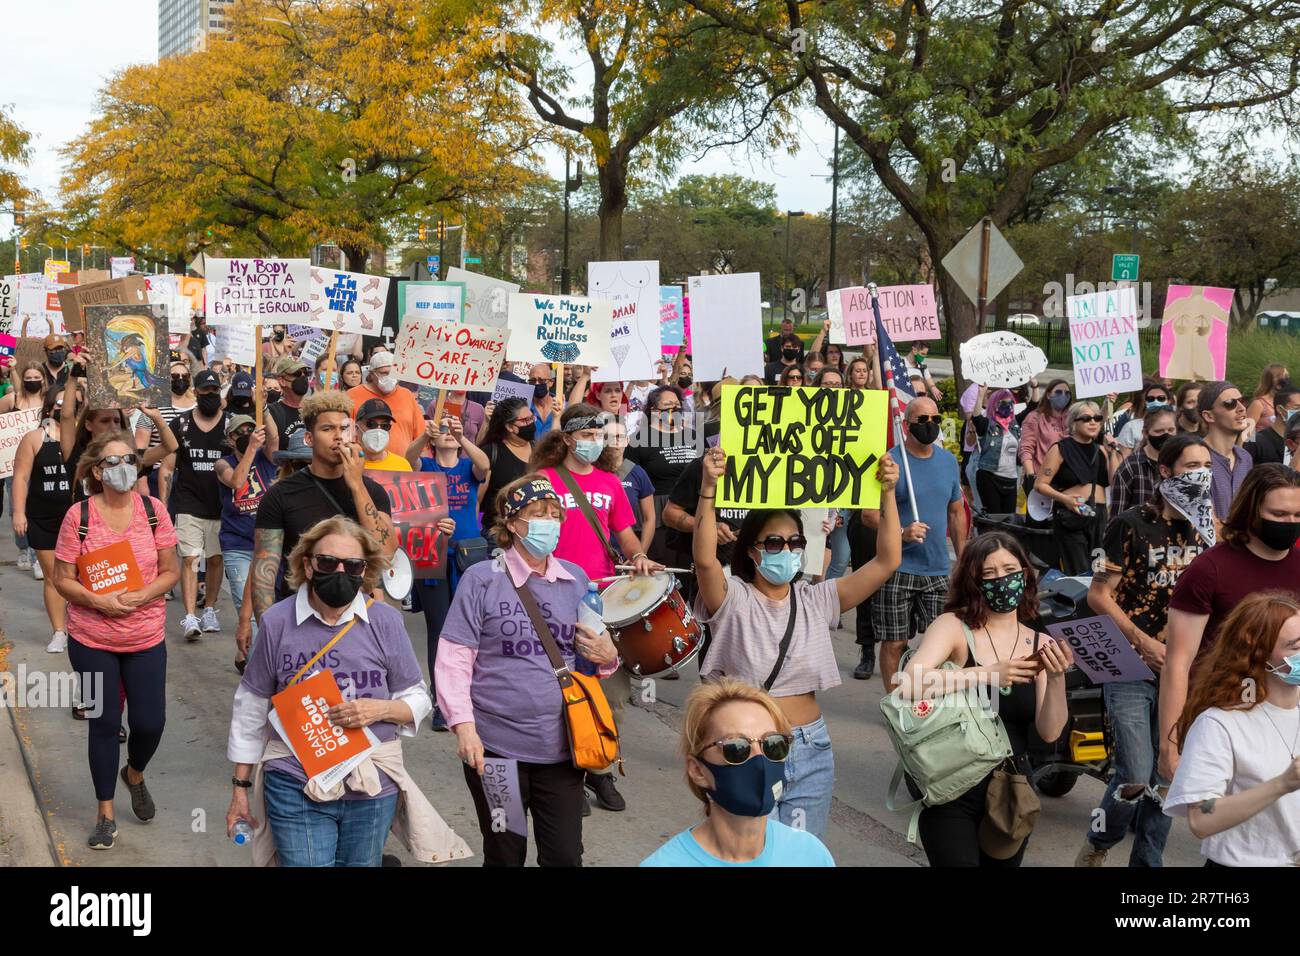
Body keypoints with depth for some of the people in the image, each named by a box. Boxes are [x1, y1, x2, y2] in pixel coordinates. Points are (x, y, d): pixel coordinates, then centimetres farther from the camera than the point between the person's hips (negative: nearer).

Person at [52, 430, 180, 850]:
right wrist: (98, 601, -21)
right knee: (105, 721, 7)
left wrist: (140, 597, -17)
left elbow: (170, 572, 0)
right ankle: (106, 812, 23)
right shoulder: (79, 516, -10)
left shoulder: (154, 510, -5)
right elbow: (62, 579, -5)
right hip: (91, 640, -1)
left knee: (150, 722, 3)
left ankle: (135, 775, 38)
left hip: (146, 638, 1)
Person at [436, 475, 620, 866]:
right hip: (496, 746, -3)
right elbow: (453, 658, -6)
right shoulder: (482, 579, -5)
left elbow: (596, 651, 18)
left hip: (562, 745, 3)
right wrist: (463, 726, -16)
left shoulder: (576, 580, 8)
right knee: (505, 857, 11)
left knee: (565, 856, 6)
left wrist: (607, 657, -5)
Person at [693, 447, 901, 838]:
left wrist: (887, 494, -13)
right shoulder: (733, 600, -8)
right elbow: (705, 560, -29)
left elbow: (887, 561, -3)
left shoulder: (816, 601, 3)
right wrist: (708, 488, -39)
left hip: (810, 752, 4)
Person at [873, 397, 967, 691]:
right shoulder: (891, 461, -8)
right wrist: (902, 532, -26)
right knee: (894, 642, 1)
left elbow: (956, 512, 18)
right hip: (897, 568, -4)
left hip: (938, 569, 5)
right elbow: (869, 512, -10)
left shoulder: (948, 460, 10)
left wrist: (963, 560, 15)